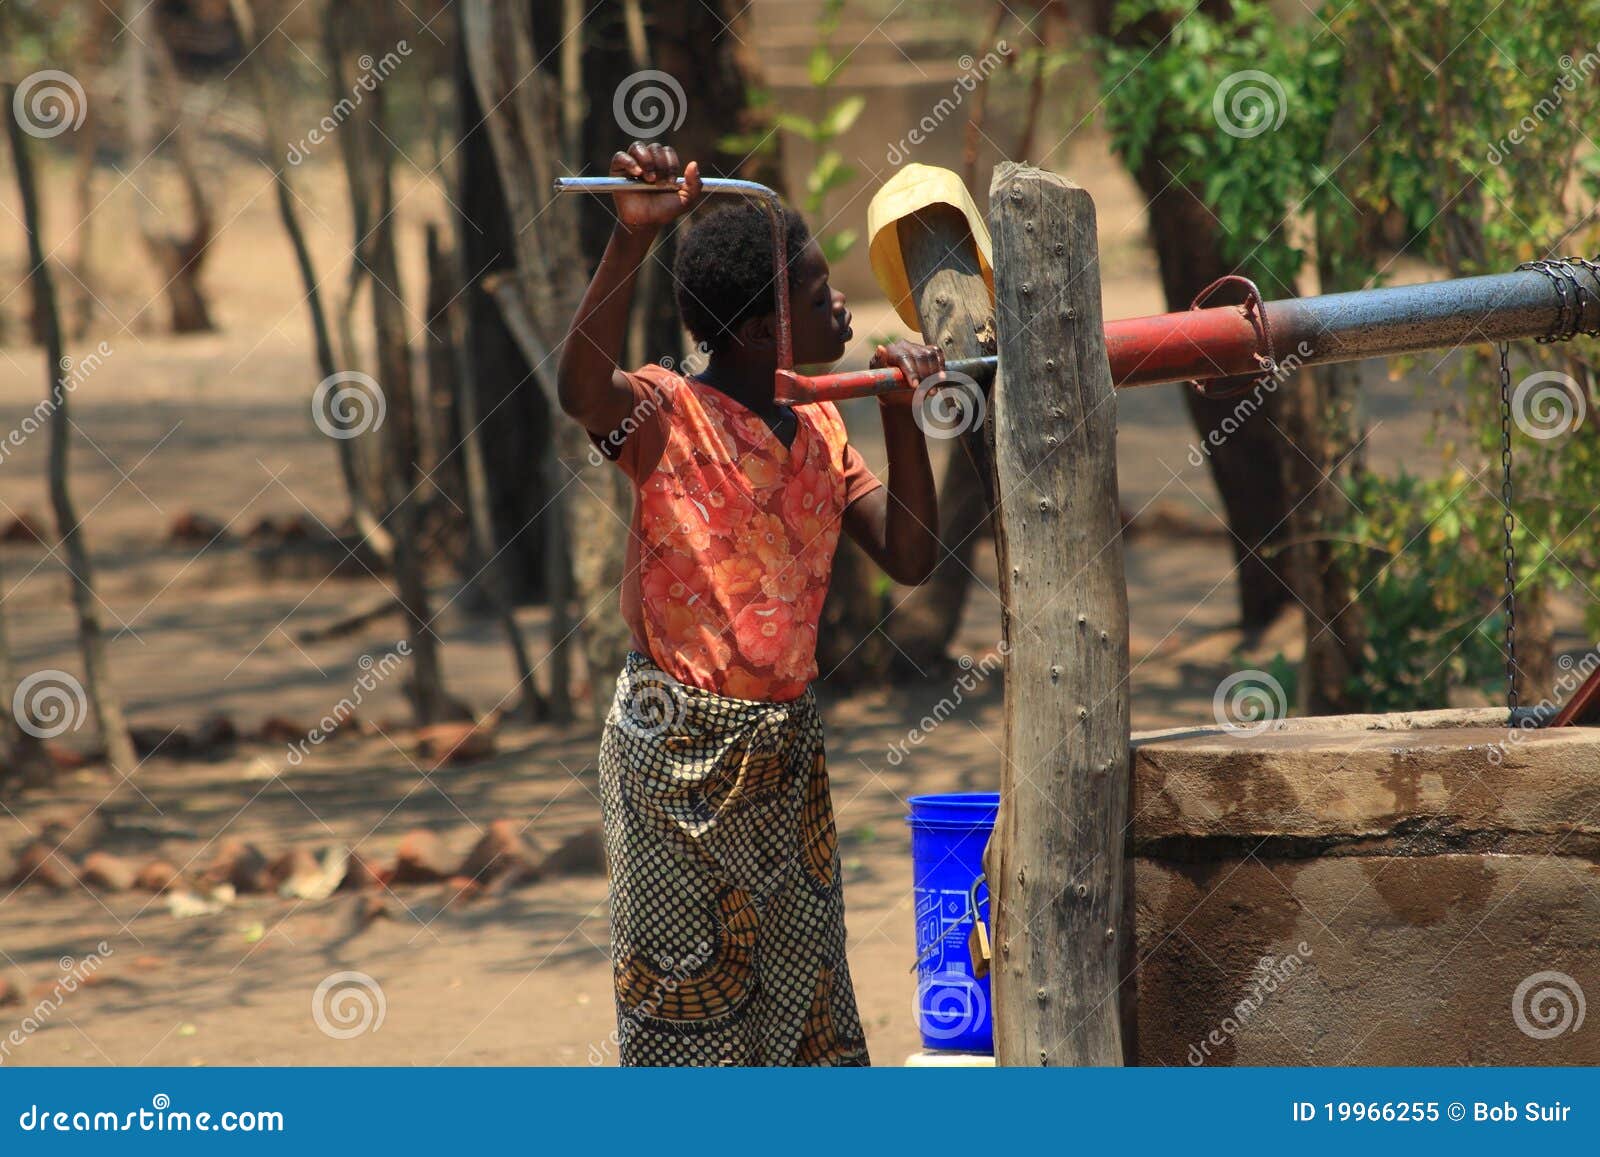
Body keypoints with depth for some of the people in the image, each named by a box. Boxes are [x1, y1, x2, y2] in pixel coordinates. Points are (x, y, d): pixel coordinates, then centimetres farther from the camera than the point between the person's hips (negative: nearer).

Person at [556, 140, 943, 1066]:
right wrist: (632, 240, -48)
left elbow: (911, 557, 3)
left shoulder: (821, 430, 7)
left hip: (788, 744, 7)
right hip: (679, 747, -7)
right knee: (686, 983, 0)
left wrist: (900, 413, -7)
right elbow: (583, 388, -37)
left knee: (802, 980, 12)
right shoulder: (667, 415, -14)